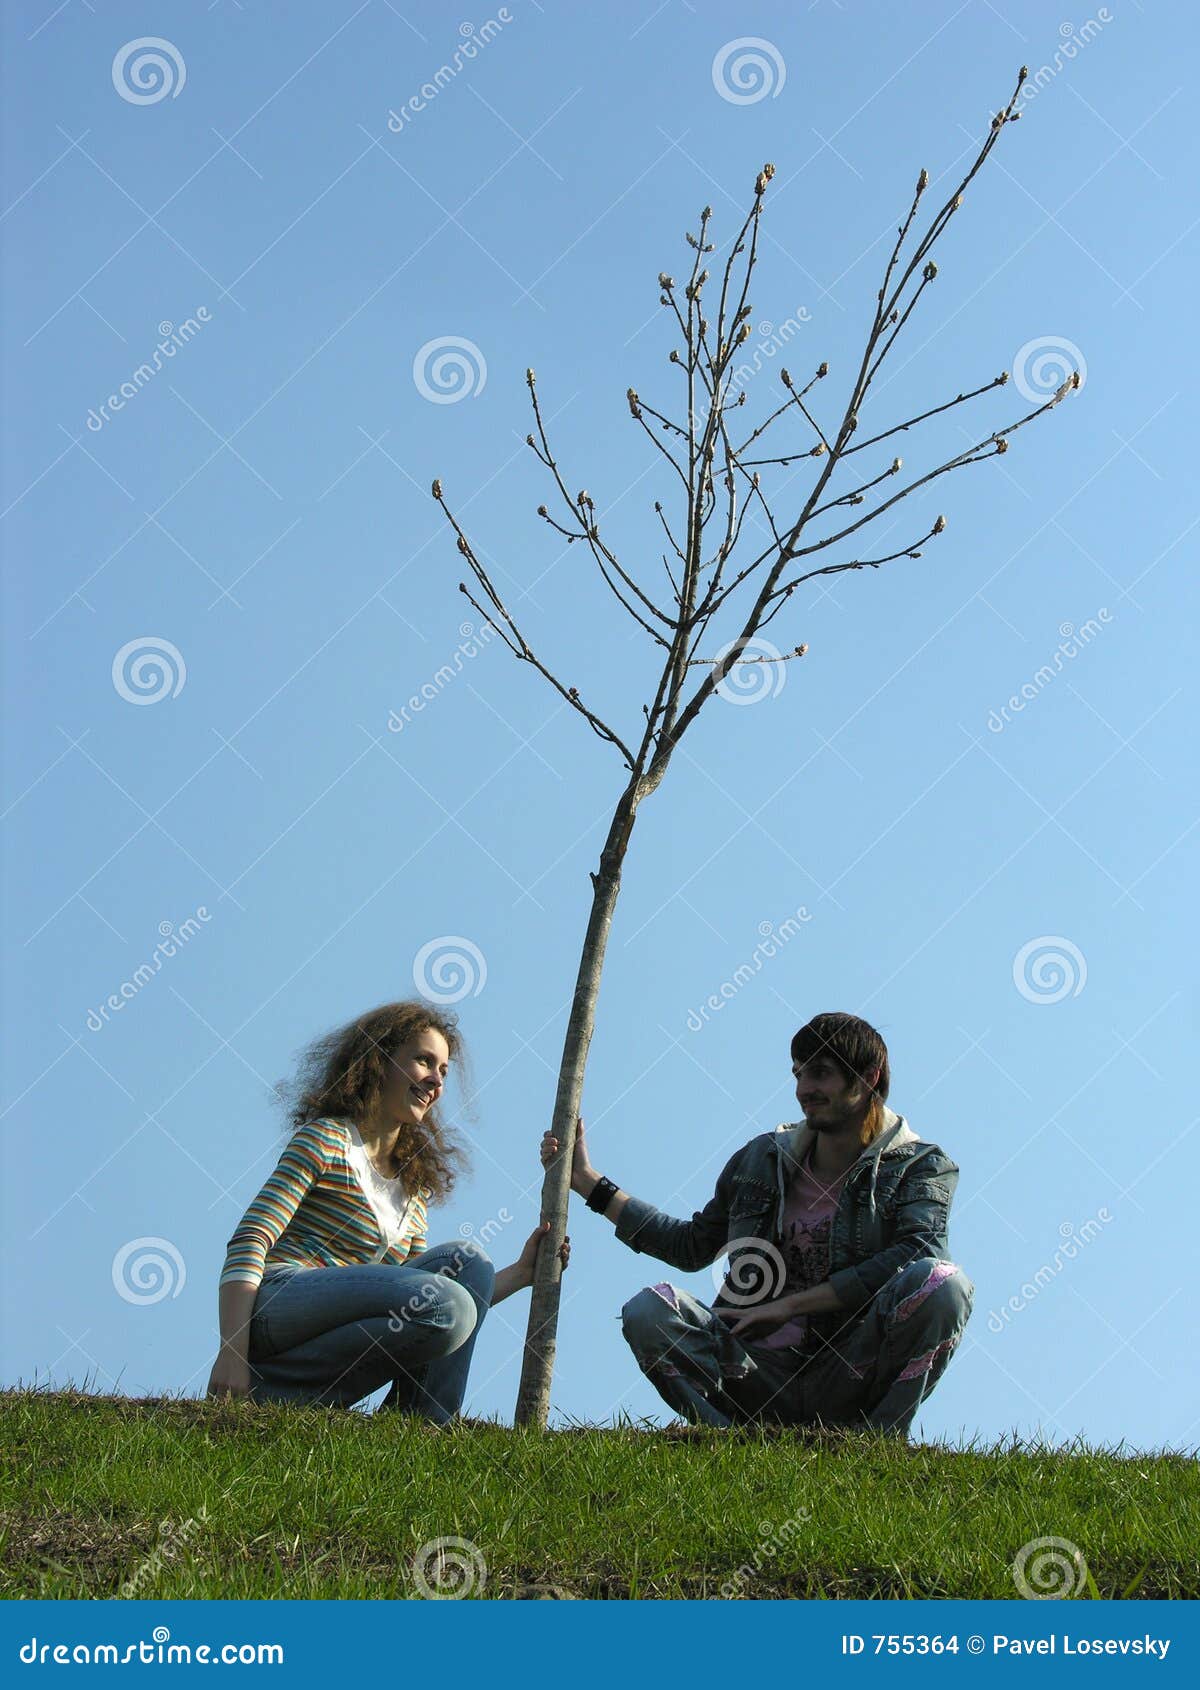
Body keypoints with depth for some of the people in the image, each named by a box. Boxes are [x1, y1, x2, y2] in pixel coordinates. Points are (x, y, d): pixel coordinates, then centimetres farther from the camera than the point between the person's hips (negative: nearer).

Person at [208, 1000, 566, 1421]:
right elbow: (249, 1243, -9)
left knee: (467, 1261, -6)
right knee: (444, 1311, -26)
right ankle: (262, 1391, -18)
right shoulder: (326, 1138, 1)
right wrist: (232, 1354, -21)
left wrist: (520, 1273, 16)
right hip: (277, 1306, -7)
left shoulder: (415, 1185, 25)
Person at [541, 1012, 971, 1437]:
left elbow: (921, 1250, -18)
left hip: (850, 1379, -3)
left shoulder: (922, 1166, 3)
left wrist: (789, 1304, -18)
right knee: (648, 1311, -20)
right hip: (764, 1376, 3)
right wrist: (588, 1182, 25)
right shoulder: (763, 1159, 15)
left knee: (941, 1282, -29)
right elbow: (692, 1246, 26)